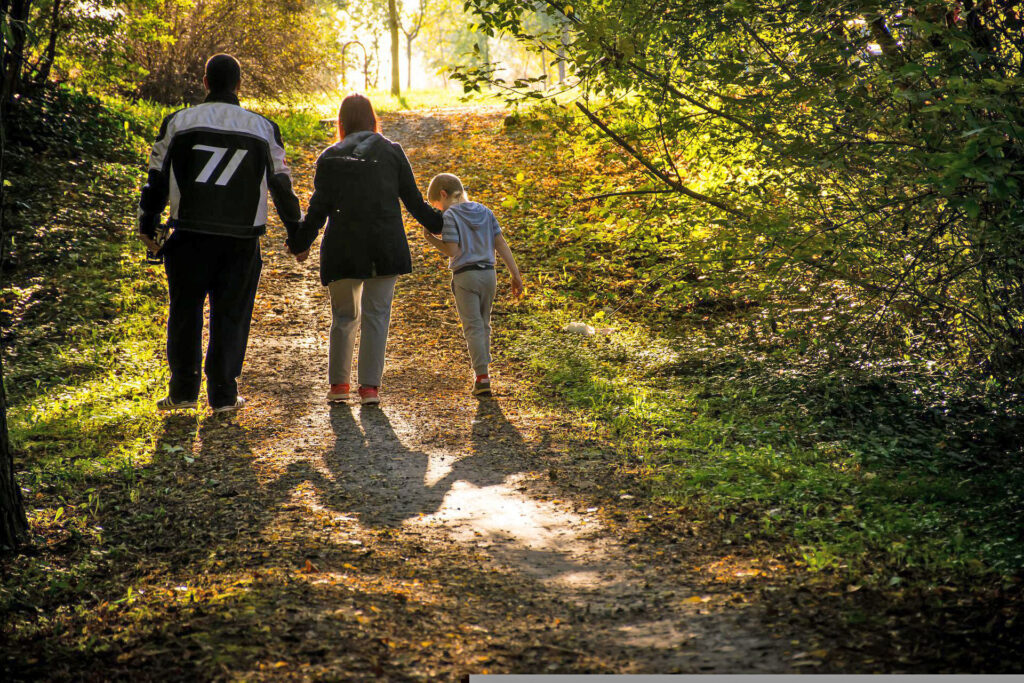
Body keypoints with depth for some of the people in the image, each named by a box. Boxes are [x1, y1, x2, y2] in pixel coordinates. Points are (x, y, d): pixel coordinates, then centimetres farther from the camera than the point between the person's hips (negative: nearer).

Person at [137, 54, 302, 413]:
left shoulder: (177, 123, 4)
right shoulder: (263, 128, 5)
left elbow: (156, 178, 8)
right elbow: (281, 184, 10)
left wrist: (147, 226, 19)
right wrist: (296, 230, 20)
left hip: (190, 235, 0)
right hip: (241, 239, 0)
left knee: (185, 310, 13)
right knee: (231, 315, 8)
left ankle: (183, 390, 14)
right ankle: (223, 395, 11)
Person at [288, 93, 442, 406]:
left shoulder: (329, 157, 2)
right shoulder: (391, 152, 3)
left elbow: (318, 208, 1)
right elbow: (413, 200, 4)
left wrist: (300, 244, 12)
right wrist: (439, 224, 18)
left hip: (343, 249, 1)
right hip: (385, 247, -1)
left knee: (344, 316, 13)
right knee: (376, 315, 5)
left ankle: (338, 383, 13)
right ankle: (370, 386, 2)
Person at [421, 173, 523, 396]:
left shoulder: (450, 216, -8)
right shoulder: (485, 212, 11)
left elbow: (452, 250, -16)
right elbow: (501, 244, 7)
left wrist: (431, 239, 0)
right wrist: (515, 274, 7)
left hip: (465, 276, -5)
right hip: (488, 273, 5)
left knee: (473, 327, -4)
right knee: (483, 325, 16)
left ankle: (482, 377, -11)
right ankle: (483, 370, 22)